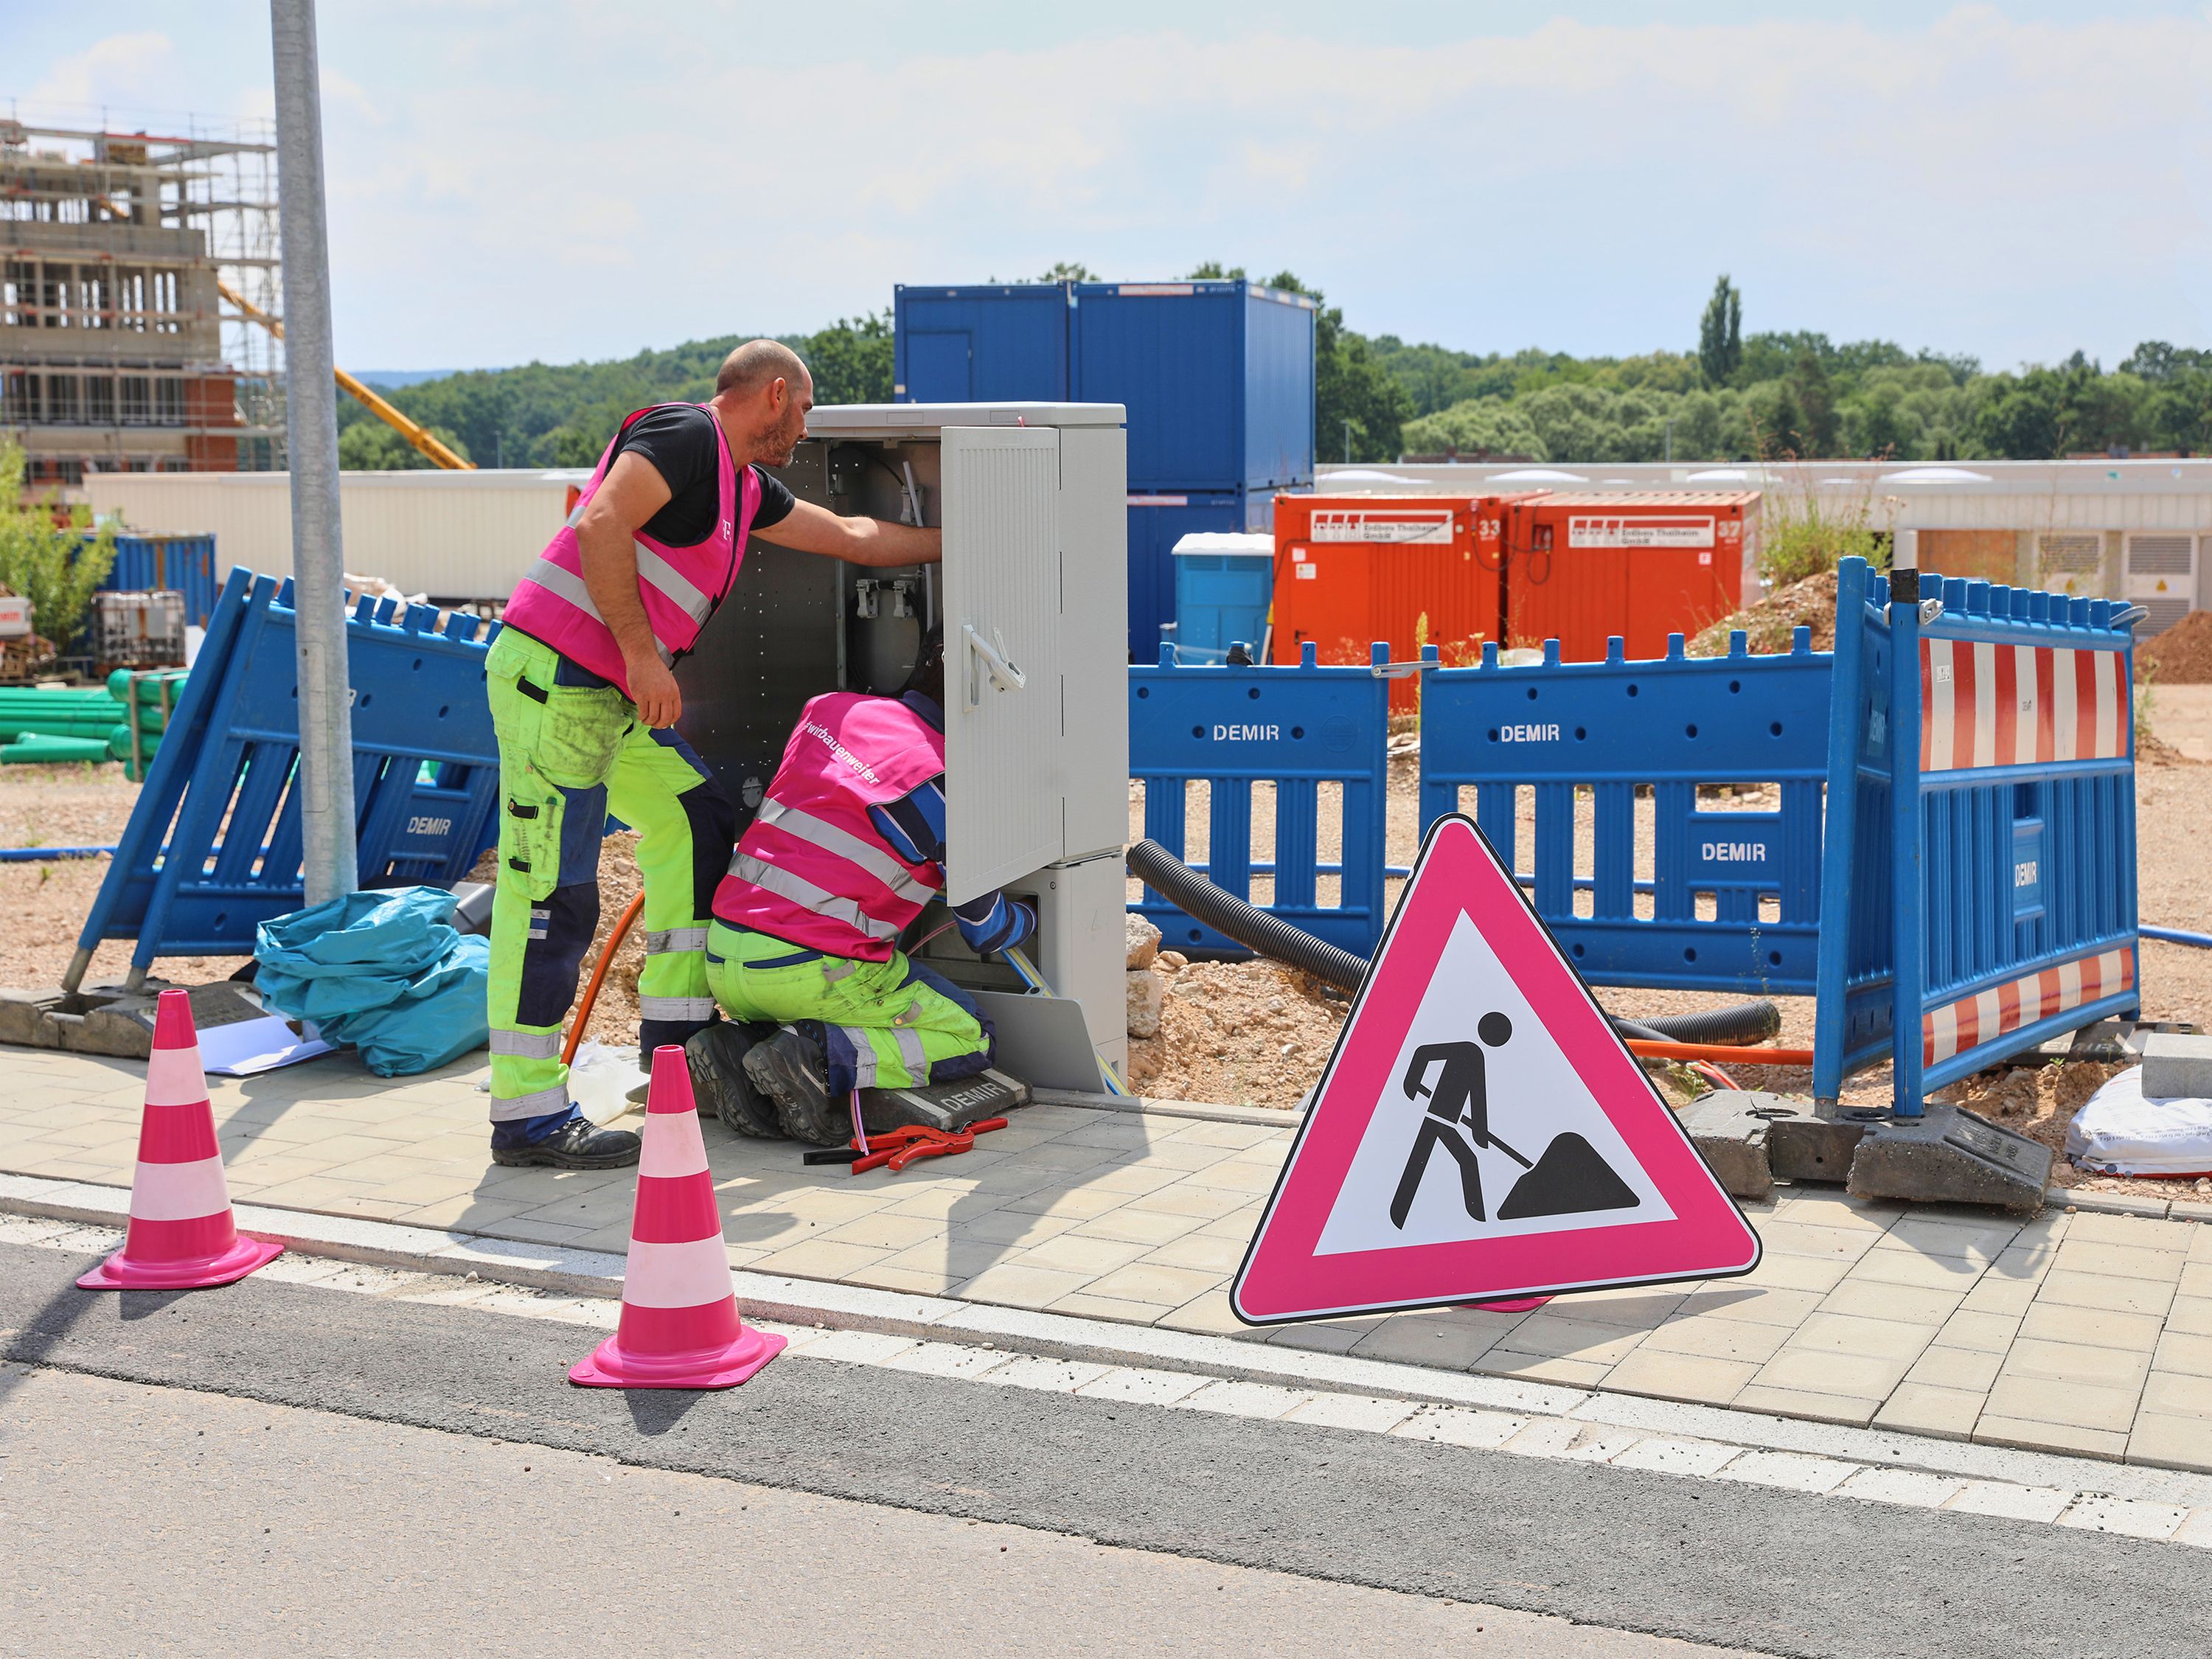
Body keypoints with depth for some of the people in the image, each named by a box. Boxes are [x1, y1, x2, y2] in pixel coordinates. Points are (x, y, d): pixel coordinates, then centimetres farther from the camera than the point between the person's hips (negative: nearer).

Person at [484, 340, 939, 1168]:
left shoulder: (746, 486, 20)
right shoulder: (685, 433, -9)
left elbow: (854, 538, 30)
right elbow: (601, 528, -22)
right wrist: (643, 654, -21)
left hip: (614, 696, 10)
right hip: (552, 676, -10)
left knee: (698, 828, 16)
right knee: (552, 894, -10)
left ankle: (676, 1038, 24)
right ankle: (528, 1115, -7)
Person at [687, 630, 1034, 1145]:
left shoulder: (828, 708, 9)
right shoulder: (945, 778, -8)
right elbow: (986, 932, 2)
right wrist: (1030, 917, 27)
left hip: (722, 961, 7)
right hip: (810, 971, -7)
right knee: (970, 1039, 7)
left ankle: (736, 1046, 3)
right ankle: (823, 1060, -13)